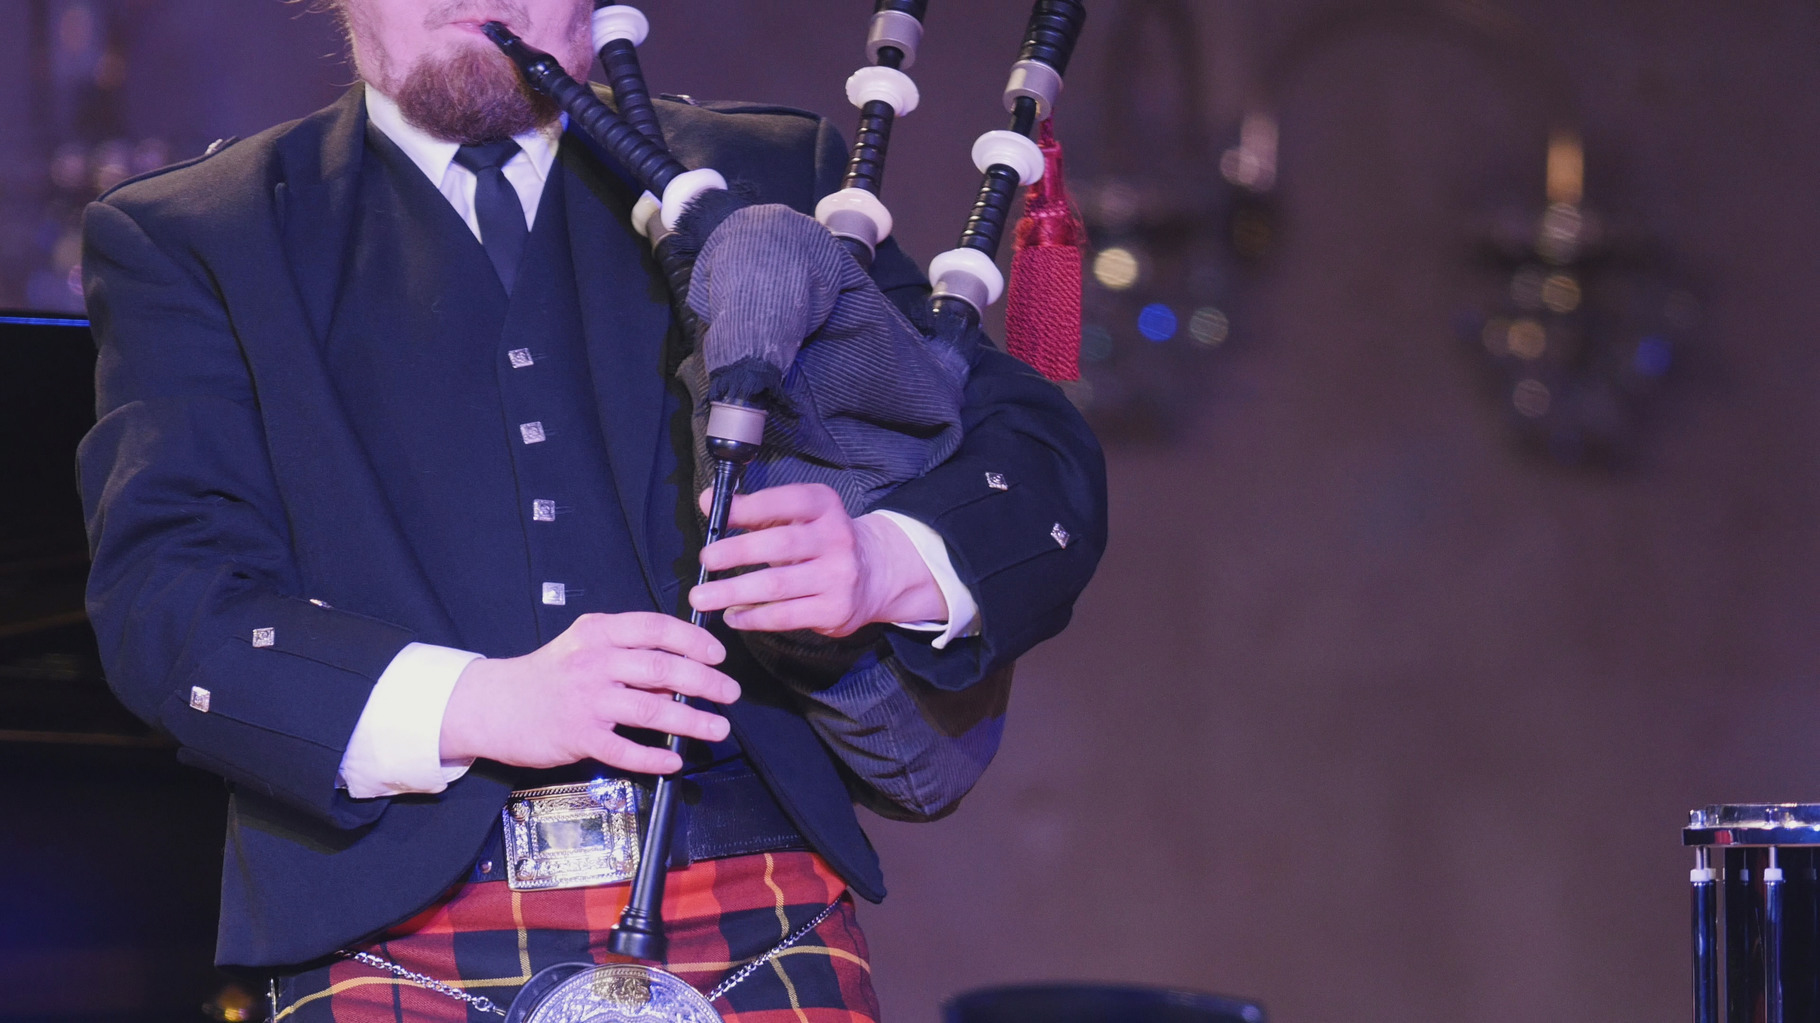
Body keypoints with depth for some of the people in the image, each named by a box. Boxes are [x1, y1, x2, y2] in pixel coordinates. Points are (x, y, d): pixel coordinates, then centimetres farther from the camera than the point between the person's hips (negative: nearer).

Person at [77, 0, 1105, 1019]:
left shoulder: (769, 181, 17)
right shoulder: (182, 238, 11)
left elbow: (1048, 465, 12)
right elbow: (163, 596, -3)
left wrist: (878, 562, -11)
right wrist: (471, 705, -19)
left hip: (756, 933, 1)